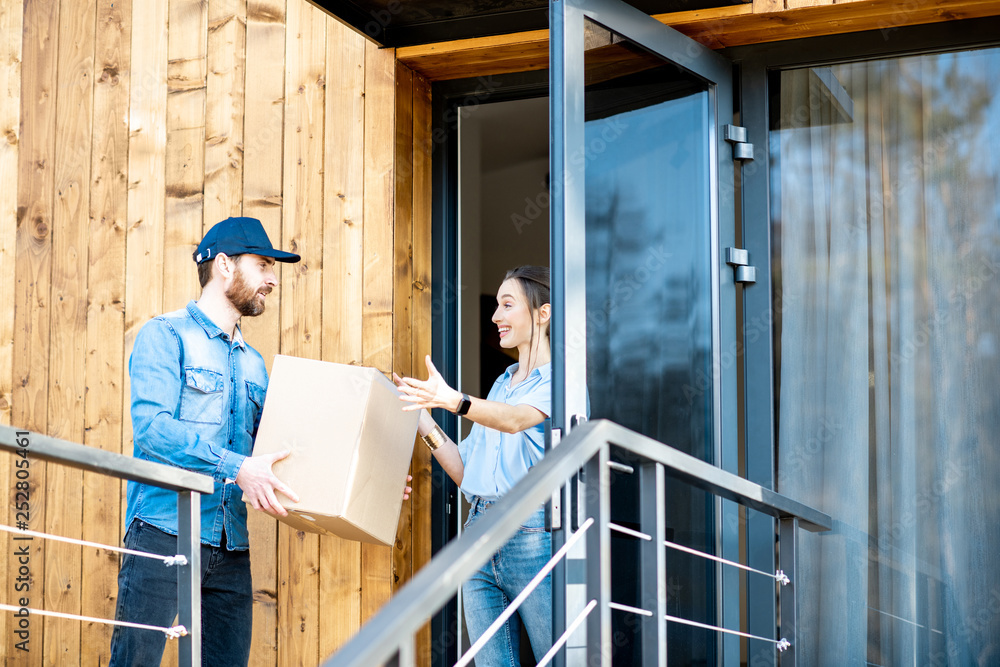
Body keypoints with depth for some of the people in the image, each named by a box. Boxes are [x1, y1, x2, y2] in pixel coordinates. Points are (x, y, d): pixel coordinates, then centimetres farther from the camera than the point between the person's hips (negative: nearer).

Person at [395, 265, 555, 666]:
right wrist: (424, 423, 8)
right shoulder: (501, 384, 22)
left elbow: (515, 420, -23)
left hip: (532, 537, -7)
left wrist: (453, 401, -40)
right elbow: (465, 471, 20)